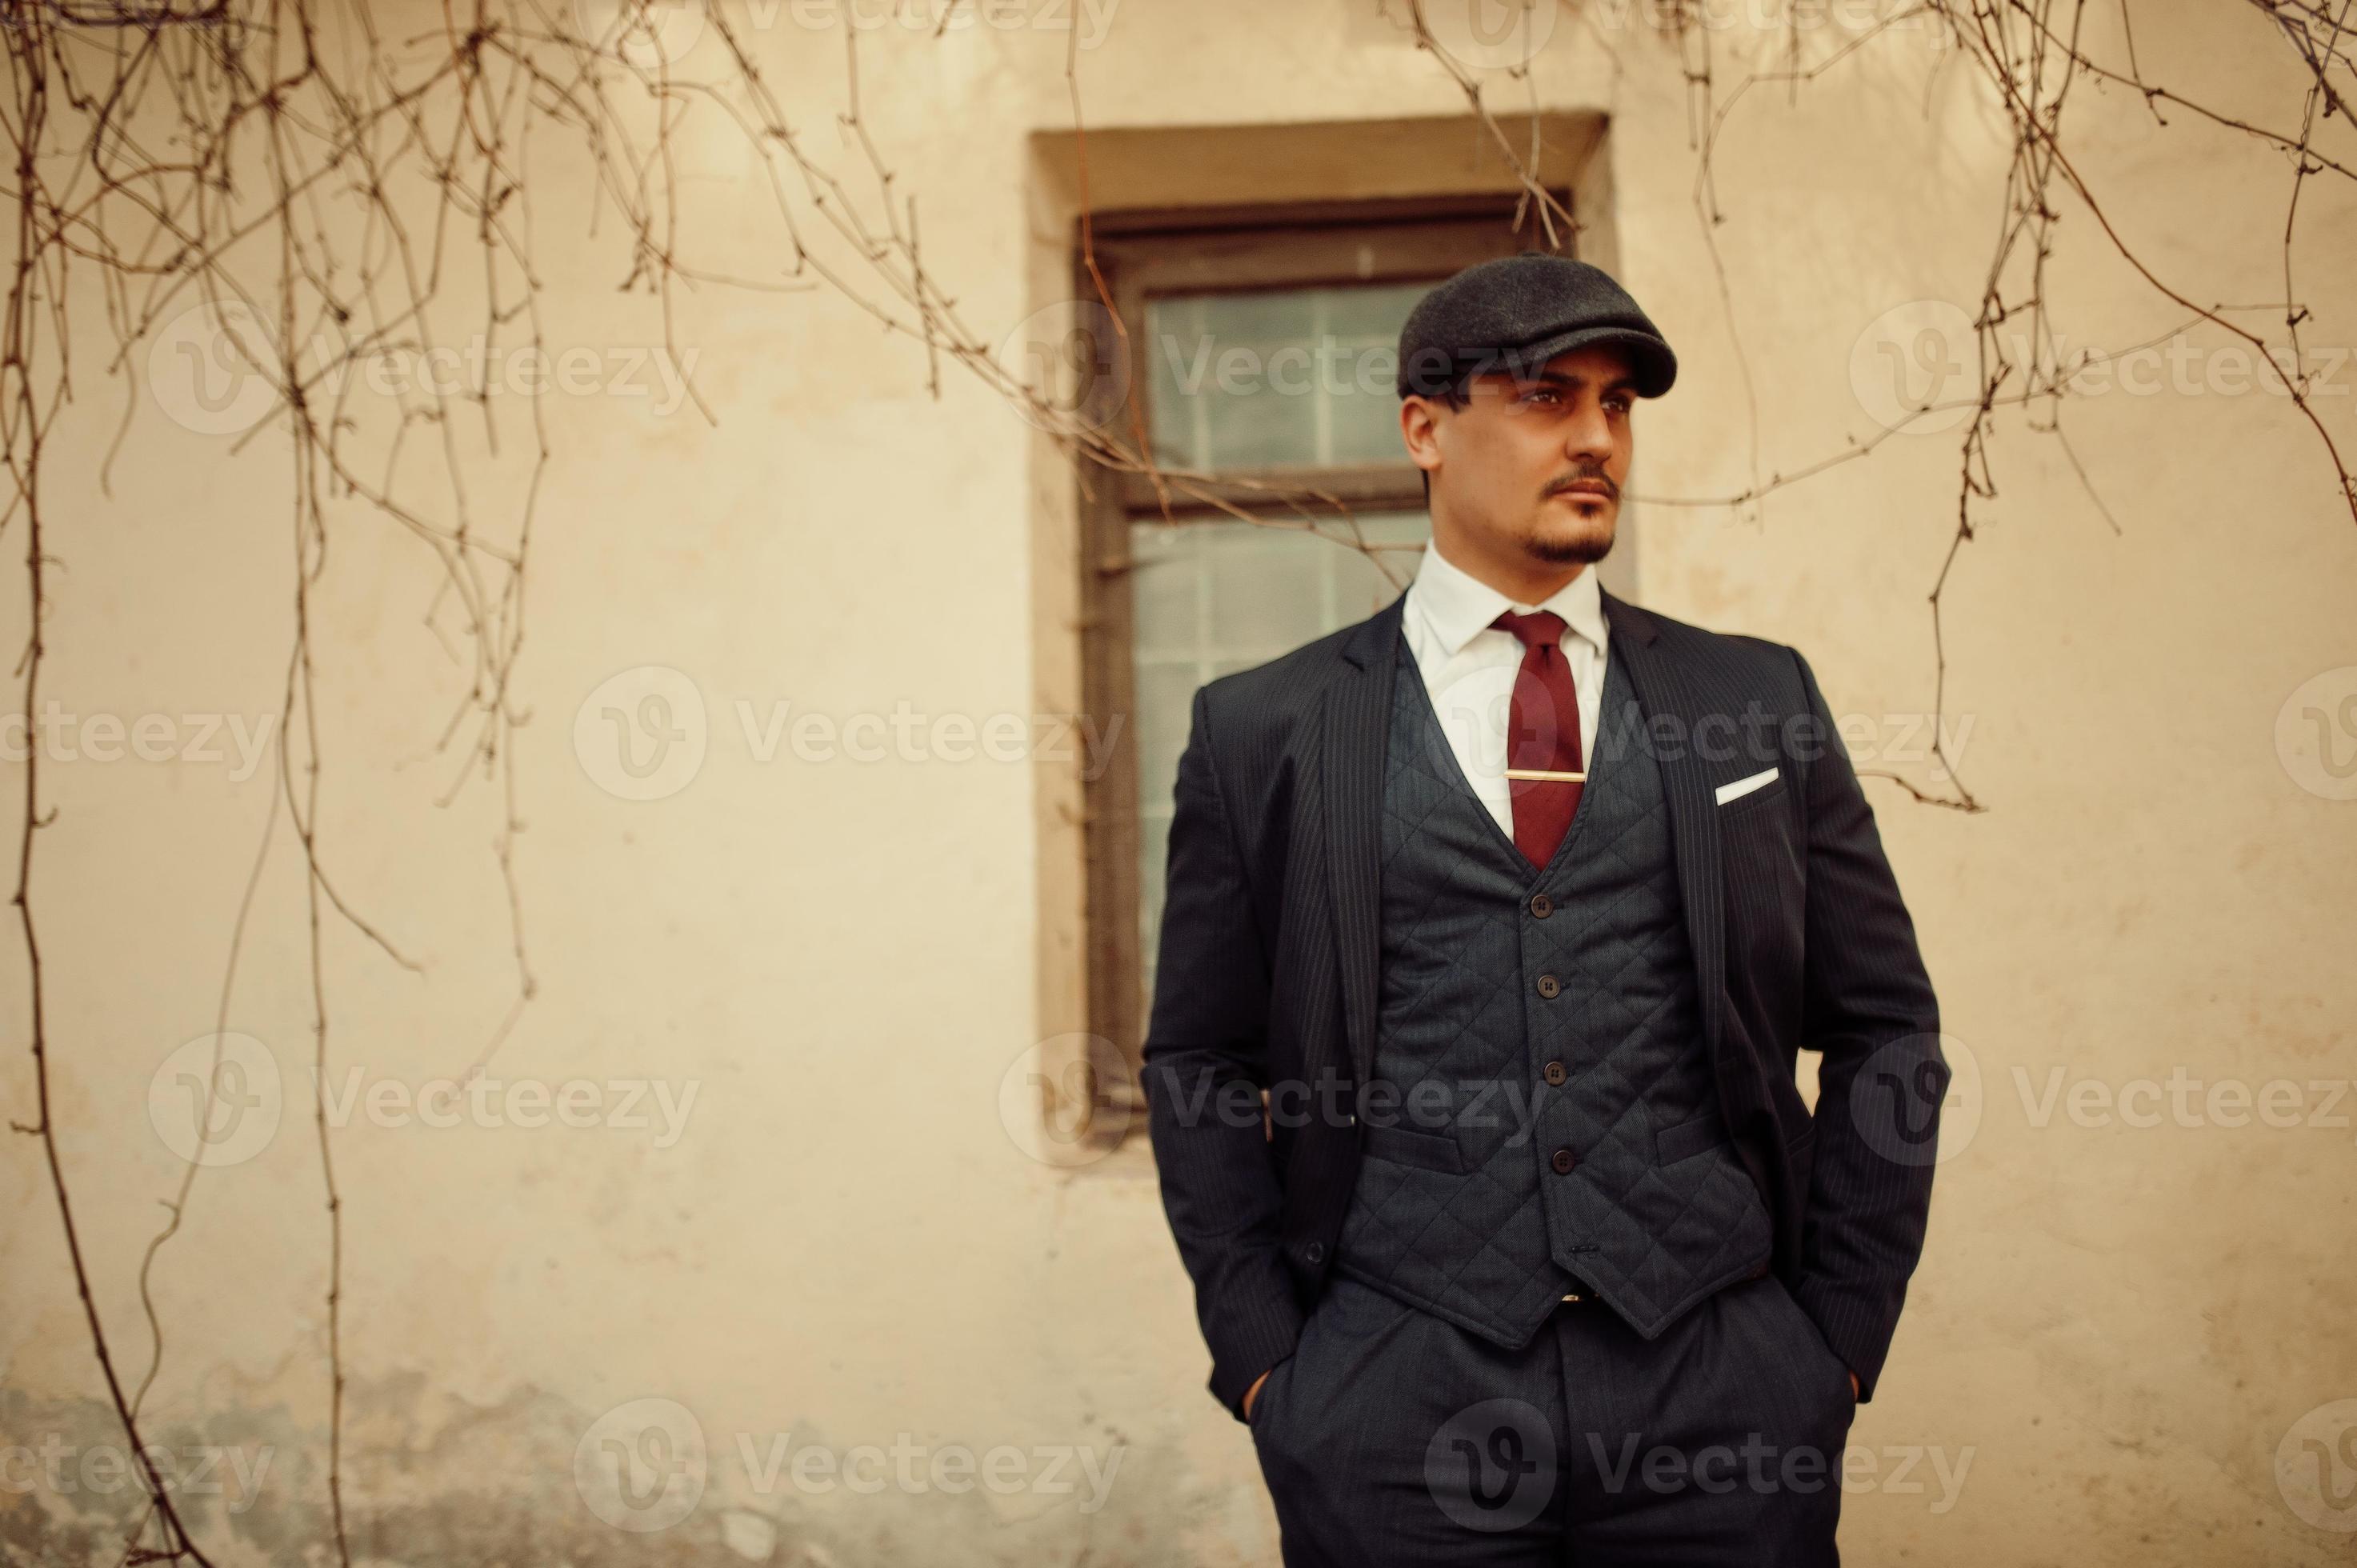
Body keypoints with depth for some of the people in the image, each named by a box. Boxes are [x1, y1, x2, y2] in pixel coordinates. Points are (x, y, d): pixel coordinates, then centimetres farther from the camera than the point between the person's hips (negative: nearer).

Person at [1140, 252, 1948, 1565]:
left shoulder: (1760, 701, 8)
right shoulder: (1262, 731, 5)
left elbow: (1884, 1027, 10)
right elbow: (1201, 1066, 7)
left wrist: (1838, 1334, 4)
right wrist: (1262, 1357, 0)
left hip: (1724, 1389, 1)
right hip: (1394, 1405, -1)